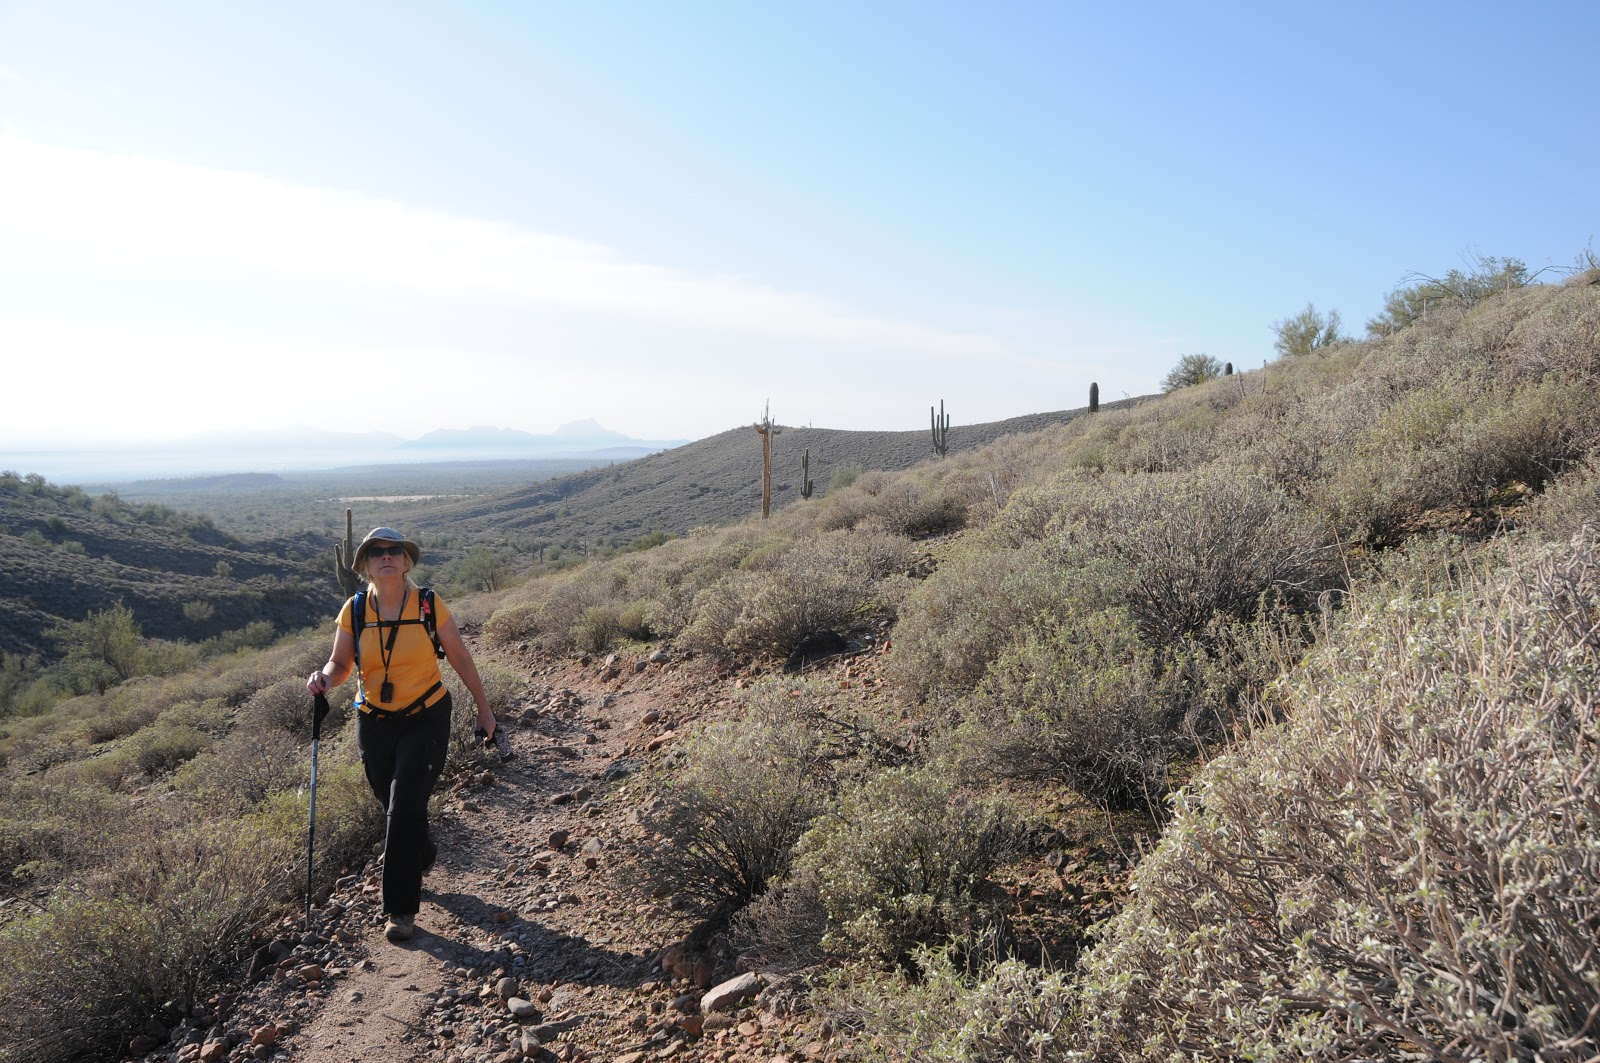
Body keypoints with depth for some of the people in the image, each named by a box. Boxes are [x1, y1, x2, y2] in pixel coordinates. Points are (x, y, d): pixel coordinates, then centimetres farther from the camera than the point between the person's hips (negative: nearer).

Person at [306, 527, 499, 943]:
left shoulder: (429, 605, -10)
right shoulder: (354, 610, -5)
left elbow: (460, 658, -1)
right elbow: (341, 663, 3)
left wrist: (483, 709, 4)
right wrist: (325, 678, -21)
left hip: (426, 720, -3)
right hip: (374, 722, 3)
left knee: (405, 807, -12)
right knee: (395, 807, 16)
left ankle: (401, 908, 1)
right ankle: (422, 854, 50)